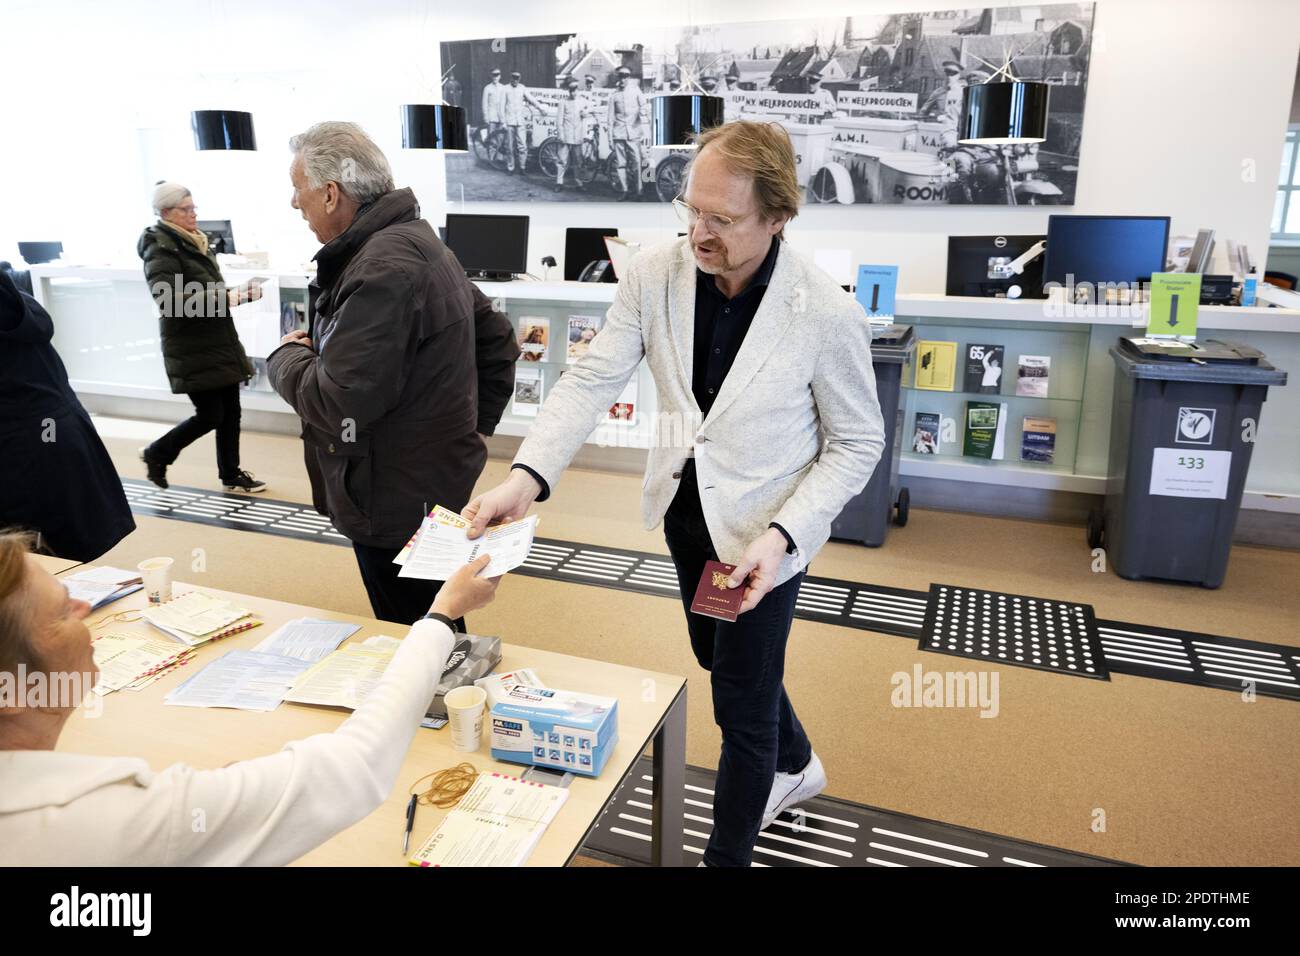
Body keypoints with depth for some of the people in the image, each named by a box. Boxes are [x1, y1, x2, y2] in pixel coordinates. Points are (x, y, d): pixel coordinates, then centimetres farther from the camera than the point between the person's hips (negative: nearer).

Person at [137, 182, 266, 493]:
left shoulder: (194, 242, 13)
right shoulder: (160, 251, -14)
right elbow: (170, 301, -26)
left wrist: (235, 293, 4)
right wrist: (226, 298, -30)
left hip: (218, 342, 8)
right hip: (192, 349, -8)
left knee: (230, 410, 10)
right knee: (210, 415, -3)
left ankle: (231, 474, 23)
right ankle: (156, 454, 21)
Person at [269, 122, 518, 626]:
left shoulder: (382, 270, -21)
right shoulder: (418, 241, 12)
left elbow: (340, 403, -24)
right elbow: (496, 340, 18)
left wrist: (286, 358, -4)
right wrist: (471, 423, 14)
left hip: (397, 504, -10)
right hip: (434, 487, 10)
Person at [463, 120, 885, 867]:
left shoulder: (828, 313, -24)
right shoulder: (656, 274, -14)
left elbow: (857, 441, -14)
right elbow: (592, 380, -13)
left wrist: (782, 536, -26)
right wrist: (527, 477, -28)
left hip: (762, 528, -5)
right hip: (686, 509, 6)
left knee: (740, 701, 8)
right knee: (718, 656, 27)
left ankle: (728, 851, 38)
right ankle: (795, 765, 58)